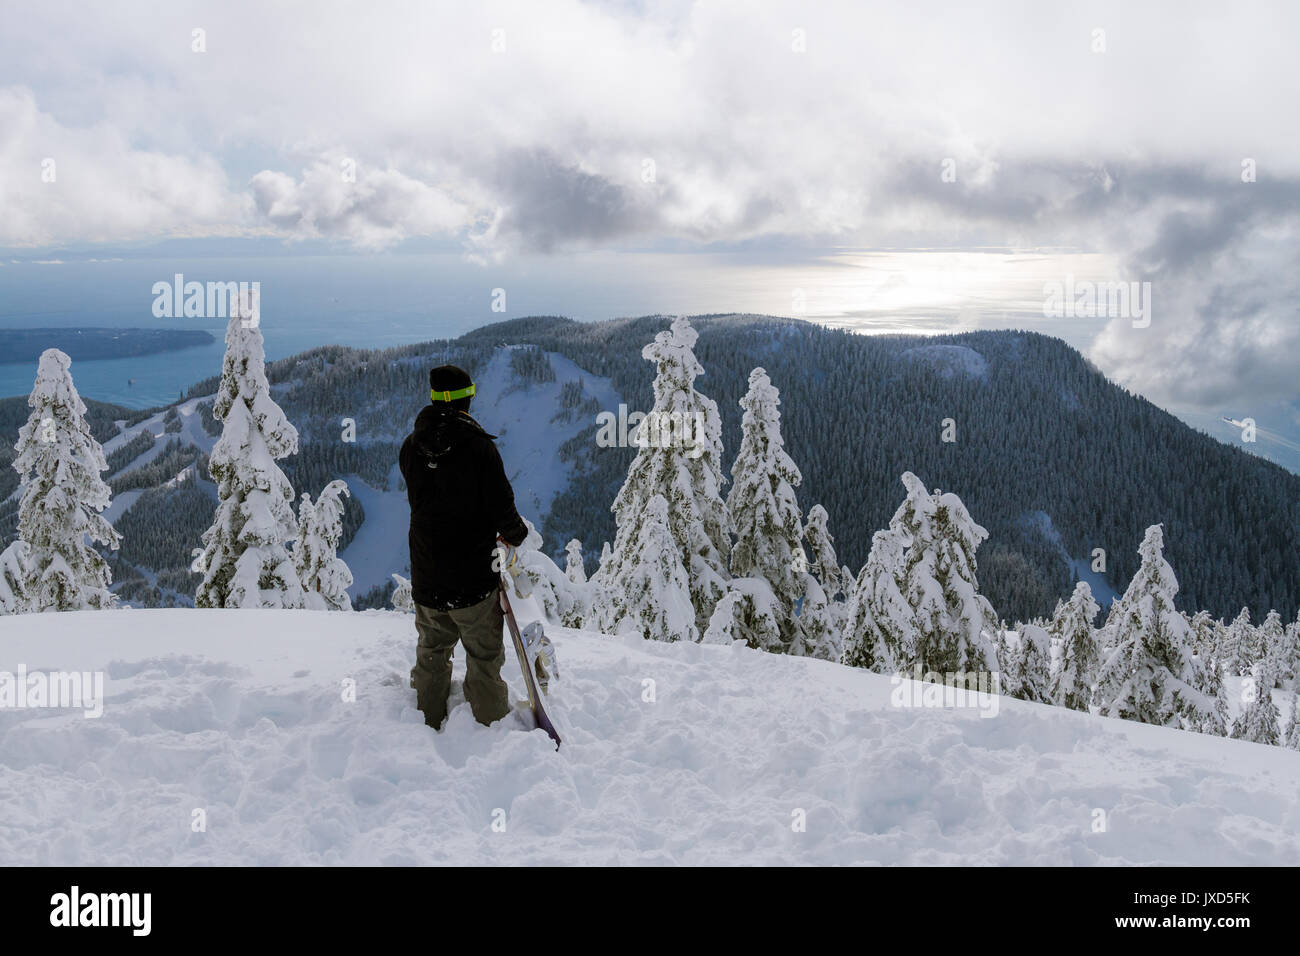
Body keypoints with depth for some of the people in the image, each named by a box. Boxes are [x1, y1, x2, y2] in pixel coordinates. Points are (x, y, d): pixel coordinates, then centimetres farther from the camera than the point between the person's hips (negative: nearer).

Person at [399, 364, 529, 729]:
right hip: (474, 578, -5)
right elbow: (501, 507, -17)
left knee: (431, 656, 20)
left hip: (425, 579, 5)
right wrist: (516, 533, 6)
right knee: (484, 661, 8)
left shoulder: (410, 446, -1)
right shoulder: (479, 445, -16)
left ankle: (427, 729, 30)